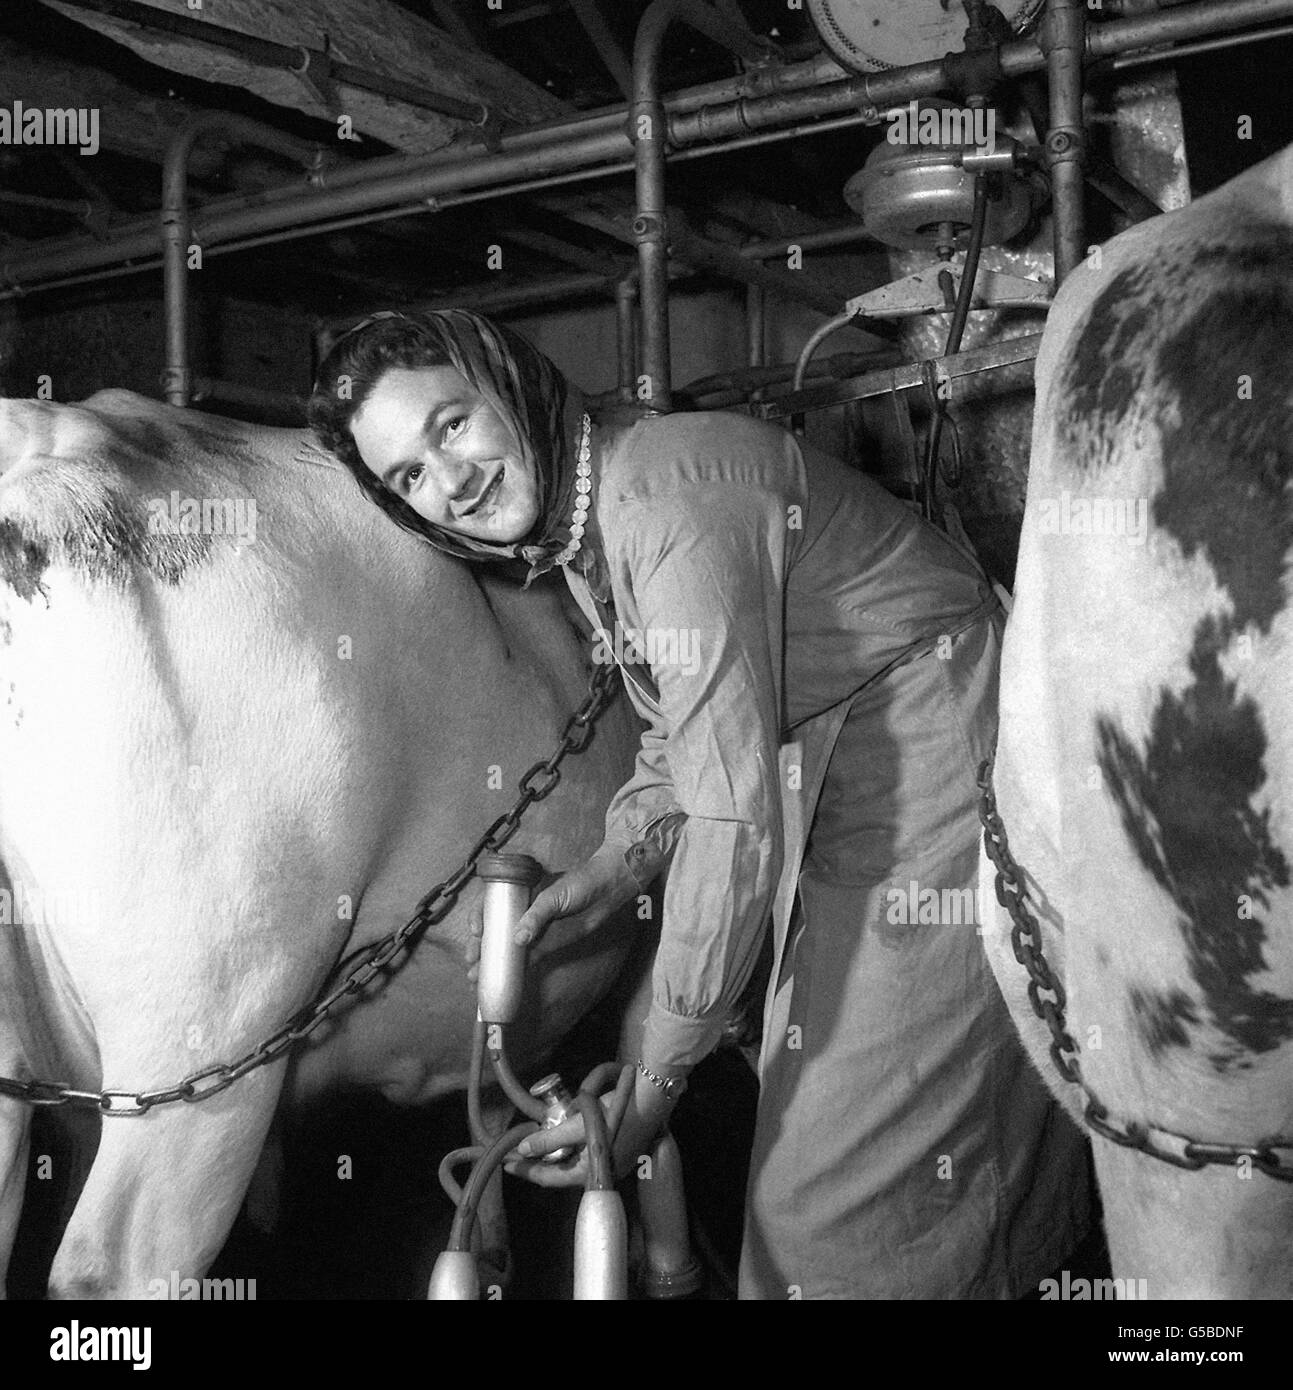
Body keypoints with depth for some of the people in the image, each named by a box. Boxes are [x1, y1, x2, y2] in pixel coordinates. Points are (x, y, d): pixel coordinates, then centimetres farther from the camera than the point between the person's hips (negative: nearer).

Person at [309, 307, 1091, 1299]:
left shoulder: (667, 494, -25)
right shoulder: (577, 532, 6)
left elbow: (737, 821, -27)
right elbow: (680, 739, 18)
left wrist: (651, 1087, -21)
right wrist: (612, 870, -2)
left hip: (946, 775, -9)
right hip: (848, 807, 9)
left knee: (851, 1189, -4)